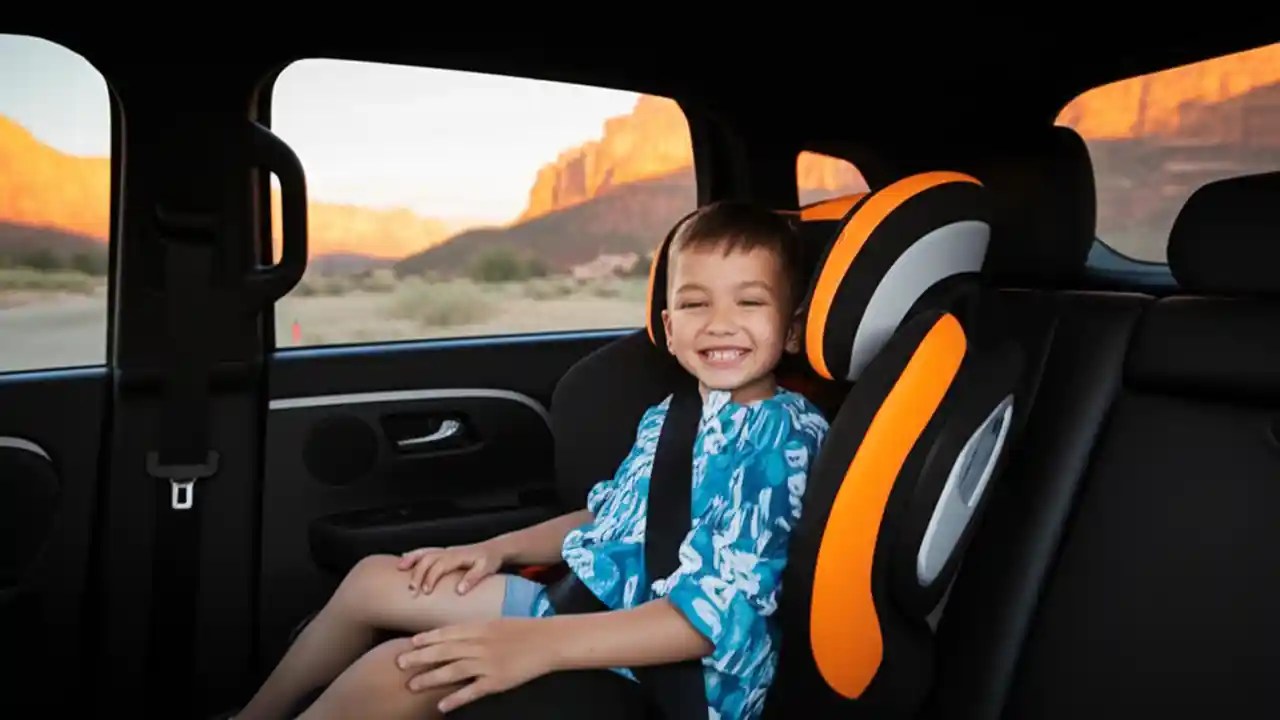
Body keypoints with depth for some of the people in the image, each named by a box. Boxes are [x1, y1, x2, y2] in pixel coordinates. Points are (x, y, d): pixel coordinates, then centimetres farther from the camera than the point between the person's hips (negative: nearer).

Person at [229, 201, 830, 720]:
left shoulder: (789, 435, -18)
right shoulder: (666, 417, 9)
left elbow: (716, 615, -26)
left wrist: (538, 643, -33)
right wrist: (498, 548, 12)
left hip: (665, 666, -9)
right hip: (587, 601, 9)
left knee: (397, 671, -25)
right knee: (372, 581, 12)